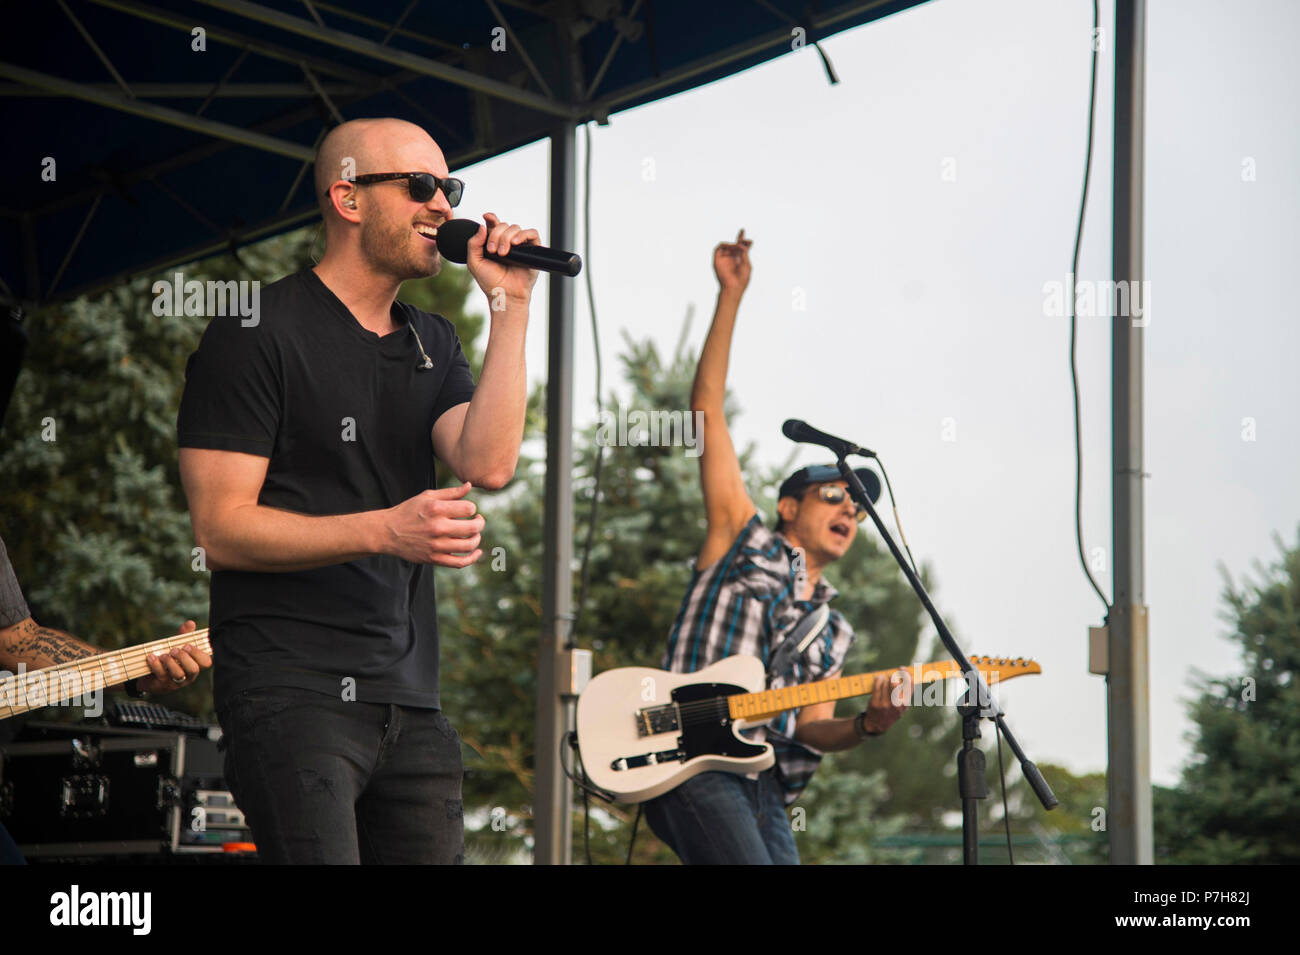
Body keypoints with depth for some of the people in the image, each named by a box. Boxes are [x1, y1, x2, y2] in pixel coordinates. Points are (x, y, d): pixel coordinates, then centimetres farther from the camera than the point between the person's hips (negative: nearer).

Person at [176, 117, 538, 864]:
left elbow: (489, 463, -2)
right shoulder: (258, 334, -4)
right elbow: (221, 530, -10)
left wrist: (510, 307, -4)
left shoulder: (432, 342, 16)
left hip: (412, 701, 7)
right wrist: (384, 530, -20)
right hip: (292, 690, -6)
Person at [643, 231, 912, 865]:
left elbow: (812, 730, 14)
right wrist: (731, 293, 7)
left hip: (766, 790, 7)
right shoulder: (745, 541, 13)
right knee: (748, 859, -26)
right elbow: (707, 407, 9)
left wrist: (868, 723, -8)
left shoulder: (831, 632, 26)